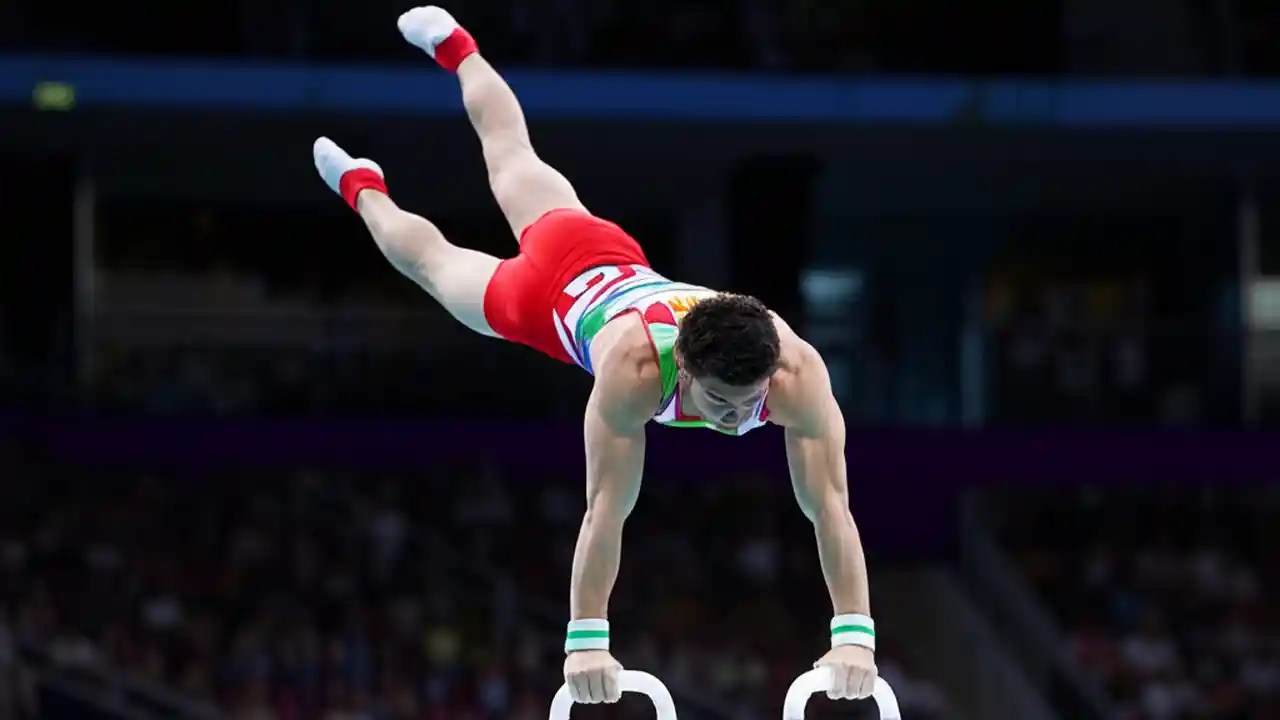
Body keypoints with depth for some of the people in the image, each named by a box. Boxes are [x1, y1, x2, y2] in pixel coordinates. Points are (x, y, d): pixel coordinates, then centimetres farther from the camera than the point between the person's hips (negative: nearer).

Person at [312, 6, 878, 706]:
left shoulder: (796, 368, -44)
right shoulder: (634, 367, -51)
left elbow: (830, 505, -44)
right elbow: (607, 507, -49)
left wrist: (856, 636, -50)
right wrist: (586, 642, -52)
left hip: (621, 269, 4)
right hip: (551, 291, -4)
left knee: (515, 163, 33)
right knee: (439, 263, 29)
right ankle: (362, 190, 61)